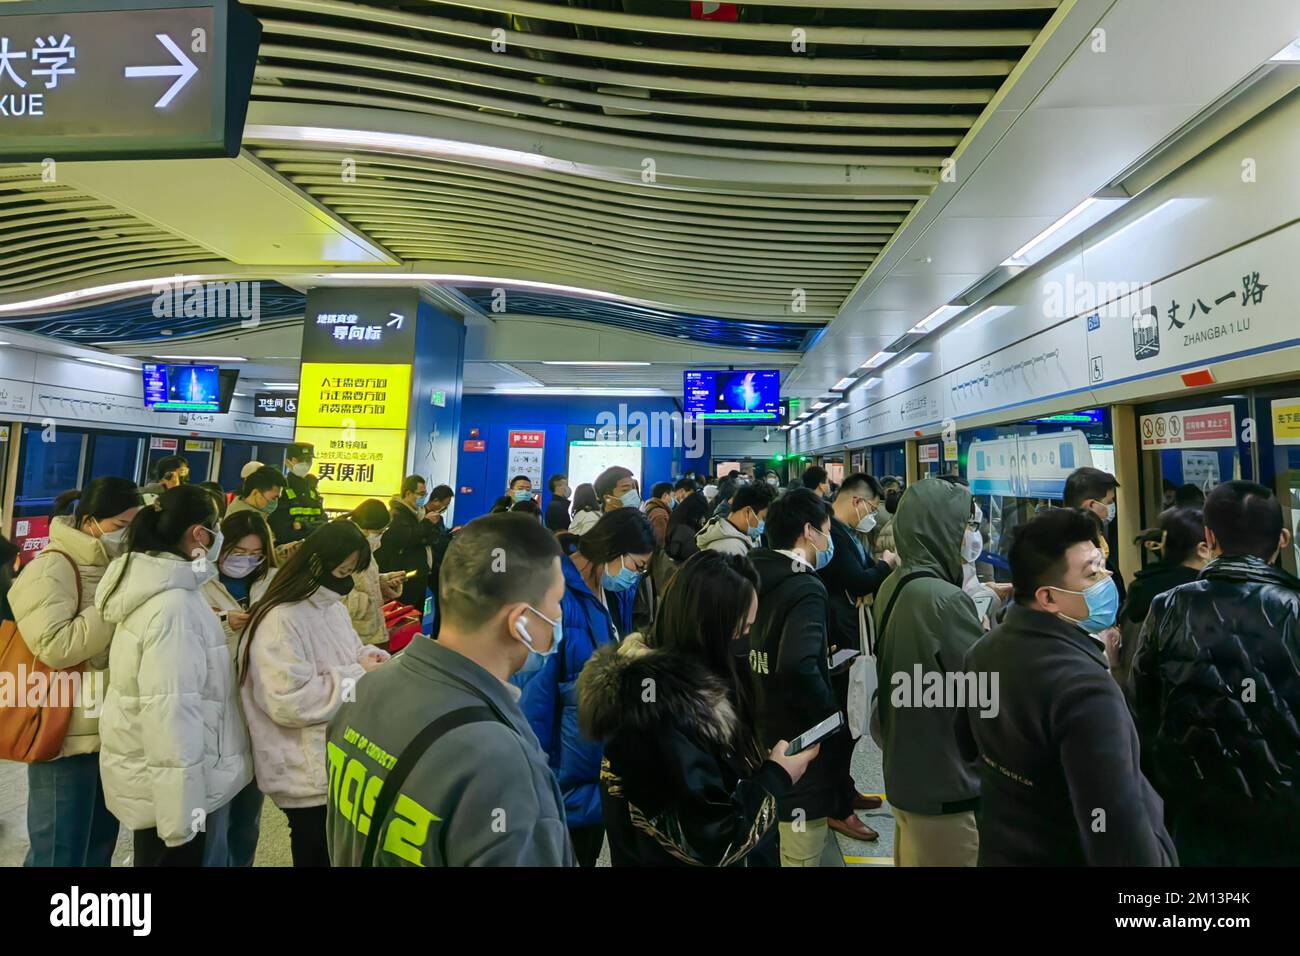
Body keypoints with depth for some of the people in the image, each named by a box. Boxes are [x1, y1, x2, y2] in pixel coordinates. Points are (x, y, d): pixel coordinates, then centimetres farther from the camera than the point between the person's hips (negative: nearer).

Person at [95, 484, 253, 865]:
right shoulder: (174, 604, -26)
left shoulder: (155, 589, 4)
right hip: (166, 784, -9)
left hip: (149, 773, 9)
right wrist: (181, 812, -25)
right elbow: (170, 710, -28)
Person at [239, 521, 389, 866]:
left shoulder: (333, 607, 7)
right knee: (319, 854, 9)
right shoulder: (281, 621, -21)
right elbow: (289, 702, -28)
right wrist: (359, 675, -22)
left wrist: (368, 655, -3)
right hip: (310, 774, -8)